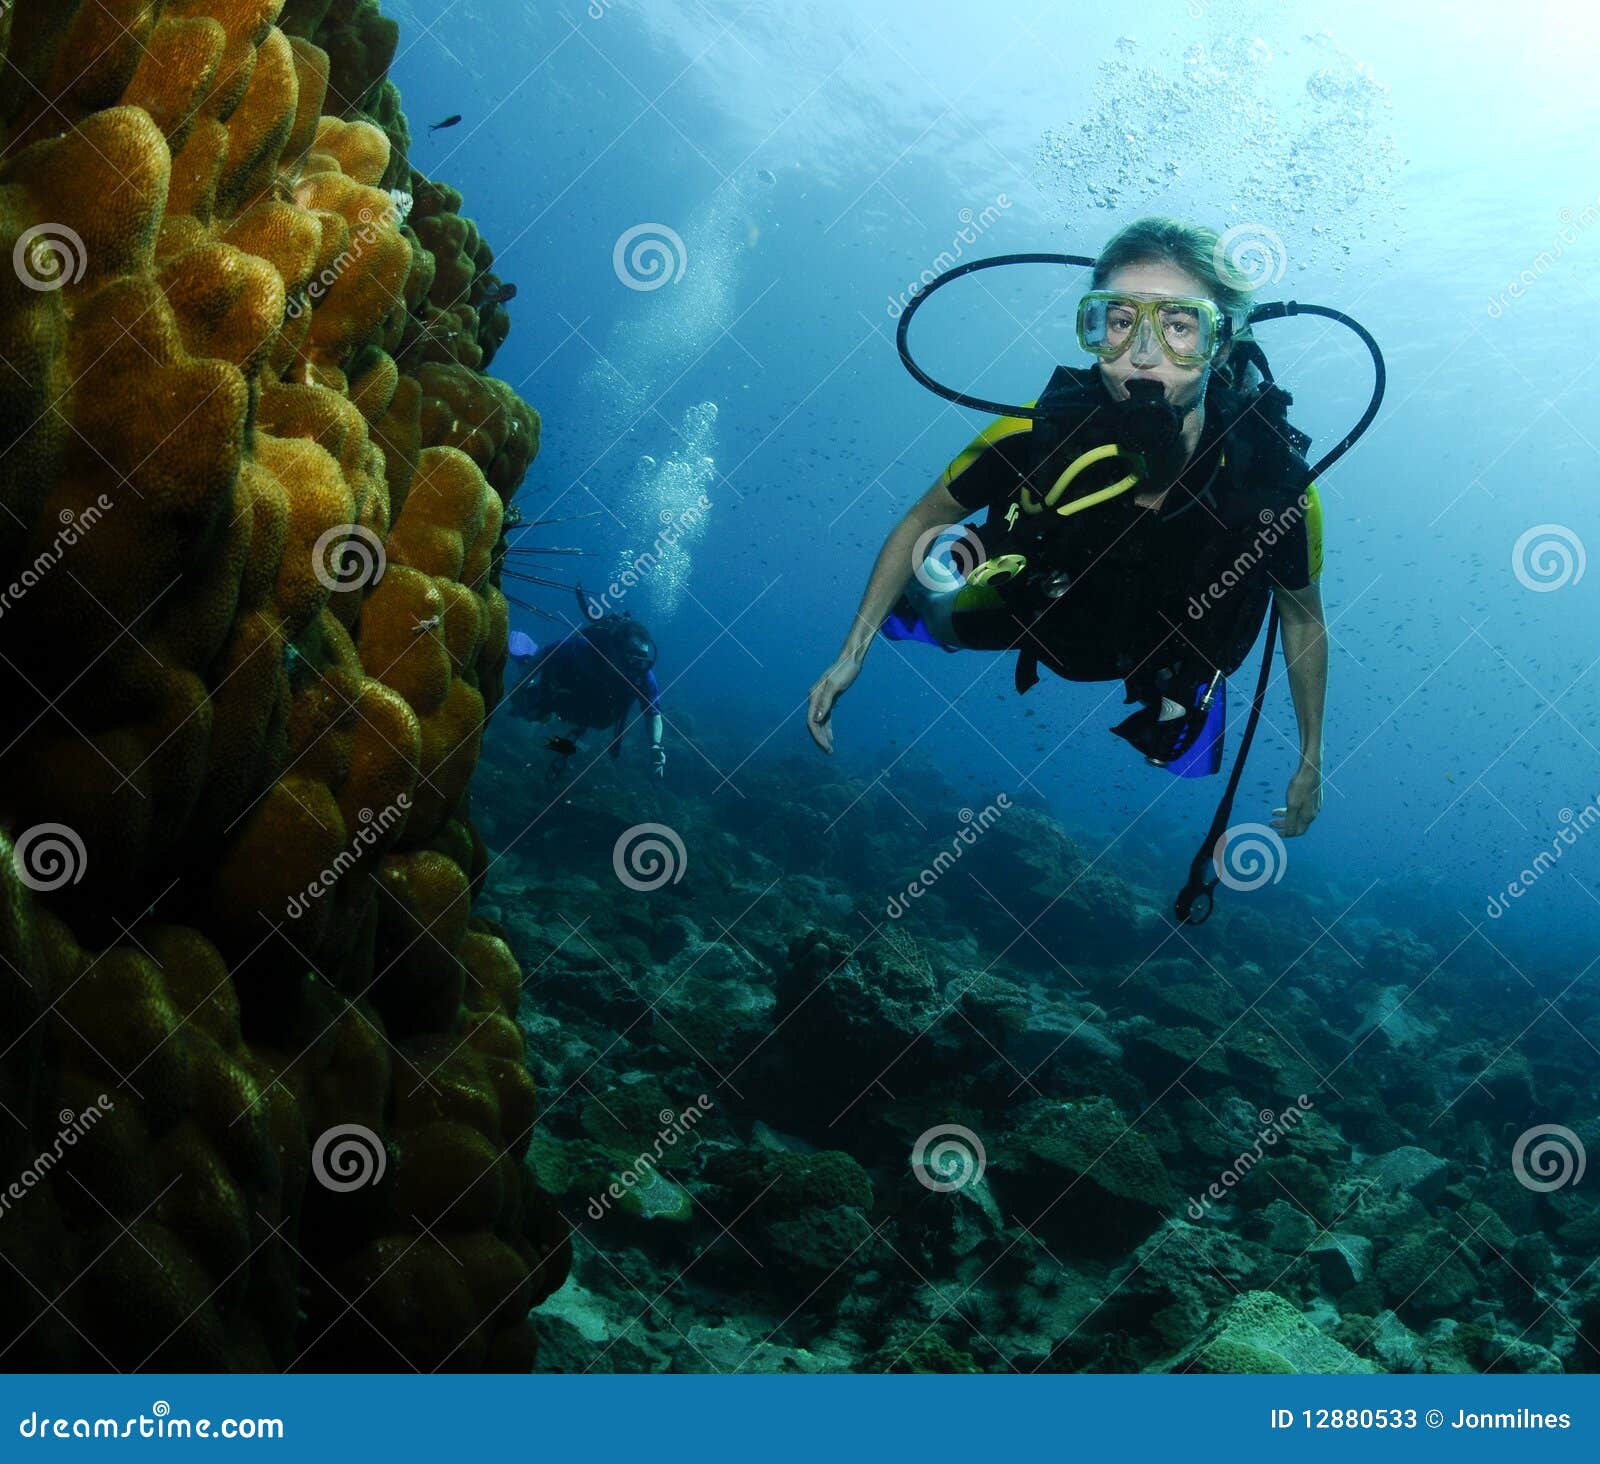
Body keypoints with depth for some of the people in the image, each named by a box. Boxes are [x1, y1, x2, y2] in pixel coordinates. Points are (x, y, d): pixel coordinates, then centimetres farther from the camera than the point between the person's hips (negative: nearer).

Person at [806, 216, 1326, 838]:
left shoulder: (1276, 486, -38)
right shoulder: (1040, 435, -38)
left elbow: (1304, 620, -15)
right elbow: (923, 519, -16)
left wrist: (1310, 763, -7)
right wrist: (851, 654, -15)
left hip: (1177, 666, 0)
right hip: (1046, 614, 1)